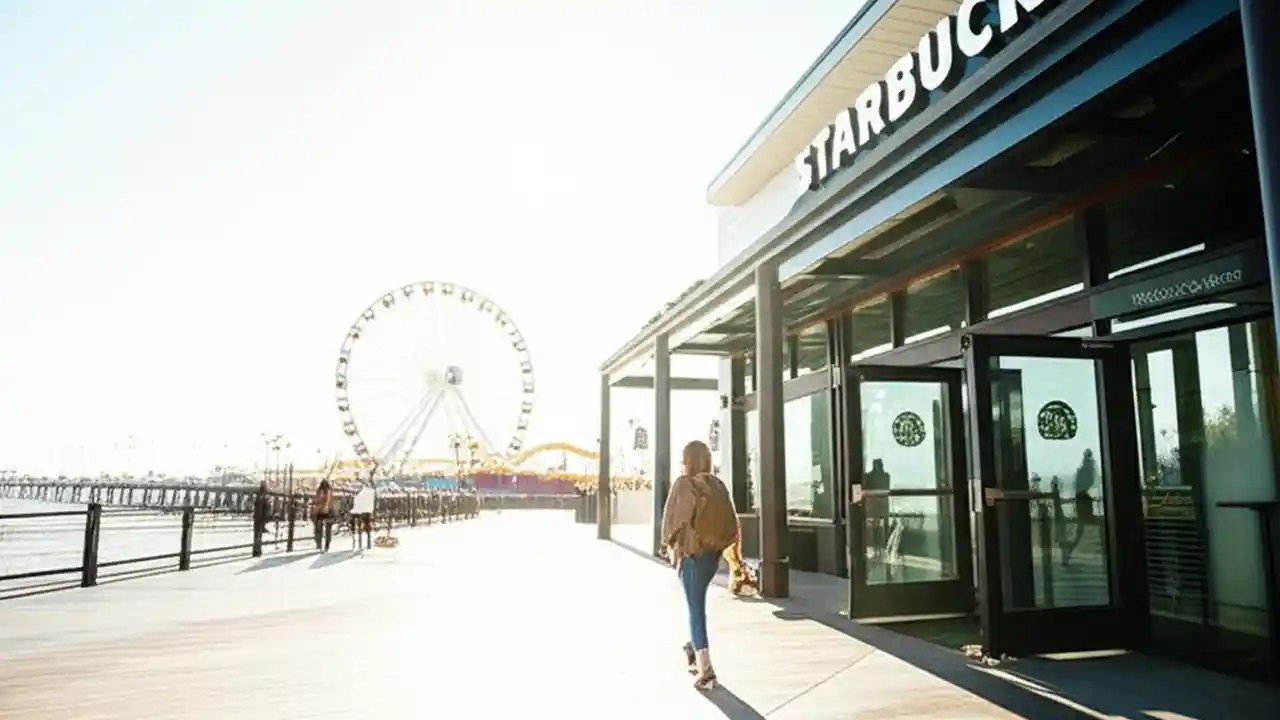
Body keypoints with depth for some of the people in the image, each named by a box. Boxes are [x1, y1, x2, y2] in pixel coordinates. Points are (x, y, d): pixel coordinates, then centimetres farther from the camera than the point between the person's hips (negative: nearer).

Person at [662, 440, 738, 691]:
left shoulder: (683, 485, -12)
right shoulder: (718, 486, 3)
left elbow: (673, 519, -11)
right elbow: (731, 521, 4)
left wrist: (669, 544, 4)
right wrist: (719, 542, 12)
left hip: (691, 552, -5)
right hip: (714, 551, 6)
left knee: (696, 607, -1)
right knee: (697, 602, 24)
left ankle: (705, 668, -6)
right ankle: (694, 648, 38)